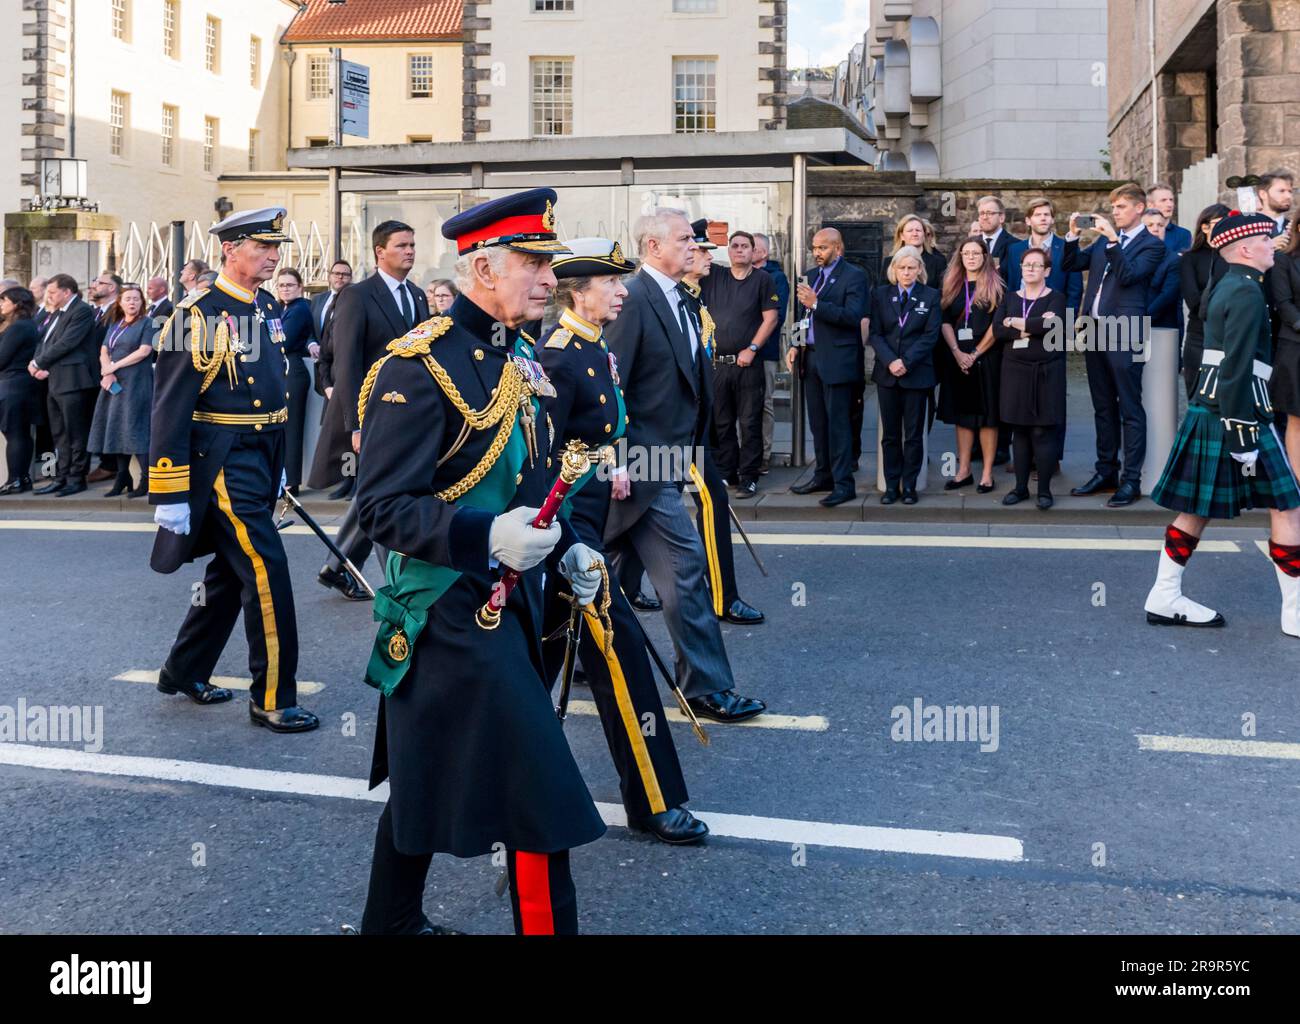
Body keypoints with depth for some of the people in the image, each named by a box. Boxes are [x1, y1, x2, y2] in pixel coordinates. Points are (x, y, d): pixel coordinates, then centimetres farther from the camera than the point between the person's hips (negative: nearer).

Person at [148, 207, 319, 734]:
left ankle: (184, 671, 34)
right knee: (266, 572, -9)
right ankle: (272, 700, 2)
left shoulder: (267, 308, 11)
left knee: (231, 572, 17)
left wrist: (278, 466, 21)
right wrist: (170, 494, -15)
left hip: (261, 457, 8)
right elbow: (170, 409, -14)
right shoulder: (198, 316, -13)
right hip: (223, 463, -8)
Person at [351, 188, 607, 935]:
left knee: (429, 777, 21)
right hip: (454, 613, -9)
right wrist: (487, 536, -31)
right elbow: (382, 507, -20)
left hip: (510, 605, 9)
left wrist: (568, 549, 7)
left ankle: (392, 920, 38)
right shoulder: (420, 367, -17)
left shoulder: (518, 356, 11)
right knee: (540, 792, -6)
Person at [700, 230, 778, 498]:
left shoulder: (762, 279, 2)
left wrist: (751, 349, -9)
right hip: (718, 363, 4)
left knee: (749, 423, -2)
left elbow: (770, 319, -3)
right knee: (722, 422, 9)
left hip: (747, 363, -3)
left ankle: (748, 477, 3)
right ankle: (726, 473, 19)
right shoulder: (713, 279, 11)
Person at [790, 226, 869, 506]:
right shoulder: (811, 275, 16)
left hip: (837, 361, -7)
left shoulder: (854, 276, -8)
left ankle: (844, 483, -2)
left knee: (838, 423, -6)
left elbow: (853, 316, -19)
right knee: (818, 422, 12)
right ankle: (823, 476, 22)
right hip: (810, 357, 7)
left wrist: (816, 304, -24)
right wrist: (796, 346, 12)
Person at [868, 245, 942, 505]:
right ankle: (891, 485, 11)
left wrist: (906, 362, -13)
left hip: (917, 373, -1)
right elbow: (875, 333, 2)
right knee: (890, 434, 5)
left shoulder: (931, 296, 3)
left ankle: (909, 486, 9)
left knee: (914, 434, 3)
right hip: (887, 373, 2)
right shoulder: (880, 294, 7)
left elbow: (931, 335, -4)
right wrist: (890, 361, -13)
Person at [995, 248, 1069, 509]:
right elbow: (997, 330, -2)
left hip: (1046, 373, -3)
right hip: (1015, 372, 3)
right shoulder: (1010, 297, 12)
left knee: (1042, 432, -5)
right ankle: (1020, 487, 14)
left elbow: (1051, 325, -18)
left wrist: (1015, 323, -9)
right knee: (1019, 431, 6)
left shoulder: (1056, 298, 2)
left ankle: (1044, 490, 3)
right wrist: (1031, 328, -13)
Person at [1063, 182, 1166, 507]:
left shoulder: (1151, 244, -3)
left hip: (1123, 335, -7)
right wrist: (1073, 234, 1)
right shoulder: (1105, 239, 16)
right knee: (1103, 408, 13)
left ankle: (1131, 480, 1)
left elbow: (1128, 276, -17)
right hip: (1095, 333, 7)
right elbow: (1072, 264, 15)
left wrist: (1112, 240, -21)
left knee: (1130, 410, -2)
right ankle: (1106, 471, 22)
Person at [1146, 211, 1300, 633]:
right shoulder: (1248, 292, -14)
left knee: (1197, 508, 11)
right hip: (1237, 411, -9)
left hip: (1207, 408, 9)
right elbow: (1237, 367, -21)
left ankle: (1164, 599, 14)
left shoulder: (1225, 286, 16)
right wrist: (1242, 433, -22)